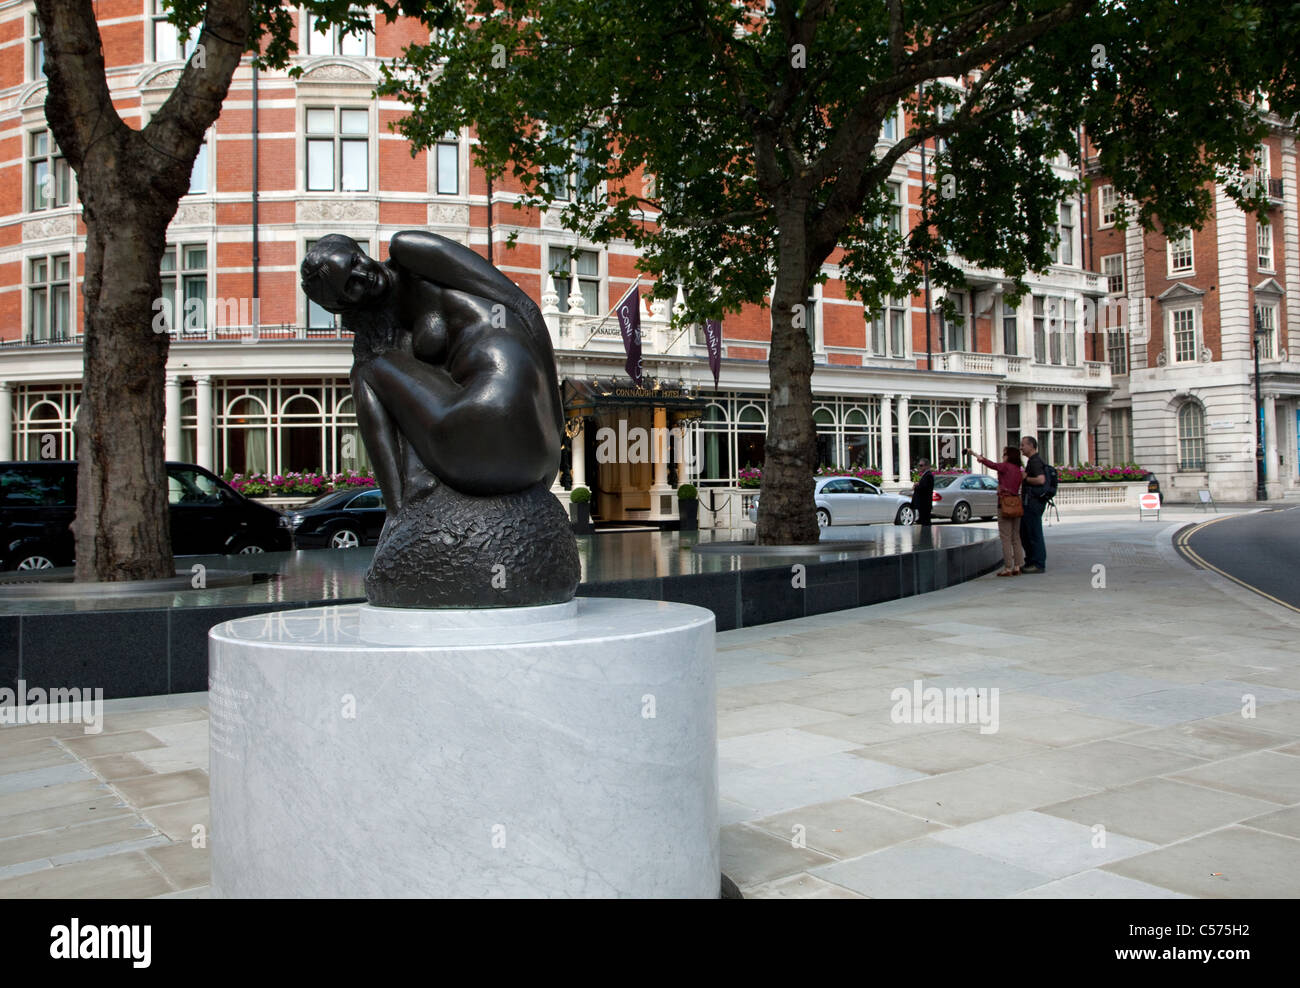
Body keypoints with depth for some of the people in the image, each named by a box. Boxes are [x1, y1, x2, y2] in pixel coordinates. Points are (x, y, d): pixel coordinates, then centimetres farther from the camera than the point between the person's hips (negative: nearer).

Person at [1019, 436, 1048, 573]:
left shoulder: (1035, 461, -14)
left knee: (1034, 533, -6)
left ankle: (1039, 564, -2)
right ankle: (1030, 562, 22)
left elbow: (1041, 480, -28)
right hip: (1030, 501, 11)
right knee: (1024, 533, 15)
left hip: (1033, 501, -11)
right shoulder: (1032, 461, 19)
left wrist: (1026, 478, -15)